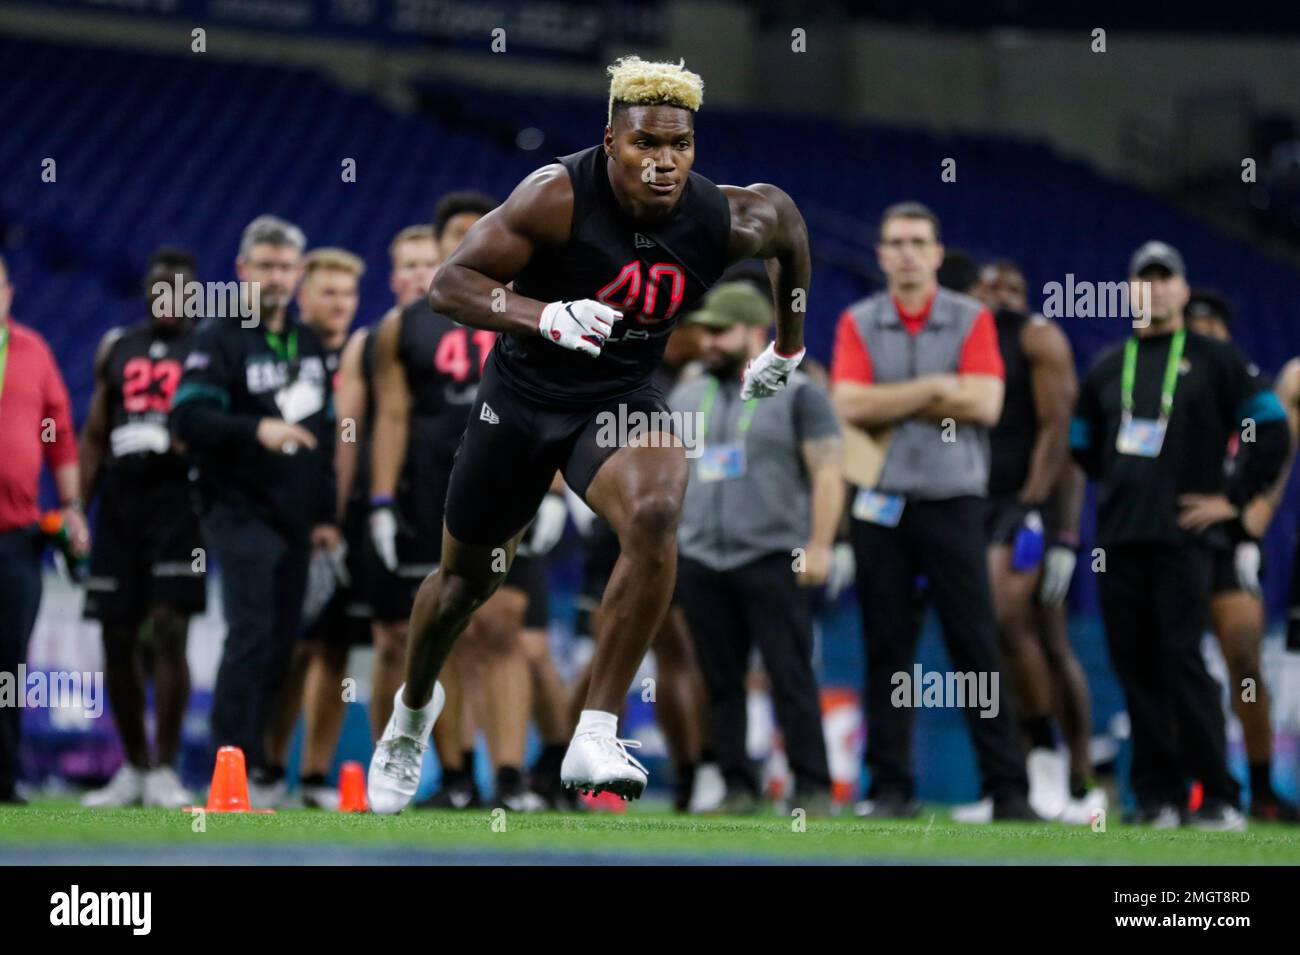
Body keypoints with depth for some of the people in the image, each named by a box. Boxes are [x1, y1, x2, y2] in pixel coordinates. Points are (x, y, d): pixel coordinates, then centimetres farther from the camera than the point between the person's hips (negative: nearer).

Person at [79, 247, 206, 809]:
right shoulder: (116, 349, 15)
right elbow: (94, 436, 18)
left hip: (178, 501, -5)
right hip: (120, 503, 5)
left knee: (167, 633, -12)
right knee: (118, 642, 6)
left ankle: (164, 771, -6)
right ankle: (134, 768, 20)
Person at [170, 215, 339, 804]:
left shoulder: (309, 344, 17)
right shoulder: (220, 338, -4)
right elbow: (187, 418, -16)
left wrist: (326, 512, 16)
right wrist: (257, 429, -28)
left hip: (296, 521, 7)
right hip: (241, 513, -7)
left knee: (281, 646, 6)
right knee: (251, 635, -15)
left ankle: (261, 766, 15)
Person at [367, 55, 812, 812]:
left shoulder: (726, 222, -15)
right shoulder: (559, 196, -24)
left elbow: (786, 216, 10)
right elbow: (450, 283, -25)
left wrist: (790, 344, 19)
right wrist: (547, 317, -42)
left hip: (622, 400, 1)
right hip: (523, 396, -1)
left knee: (655, 515, -31)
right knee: (469, 574, 16)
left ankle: (597, 738, -26)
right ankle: (415, 708, 50)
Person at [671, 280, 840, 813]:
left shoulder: (797, 394, 1)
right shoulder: (685, 398, 16)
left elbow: (828, 471, -3)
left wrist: (818, 546, -12)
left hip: (773, 560, -5)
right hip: (699, 563, 5)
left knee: (791, 678, -9)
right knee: (720, 683, 4)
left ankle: (813, 788, -7)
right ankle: (737, 787, 9)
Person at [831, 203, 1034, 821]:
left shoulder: (972, 320, 5)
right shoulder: (859, 324, 8)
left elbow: (984, 404, -8)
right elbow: (850, 405, -6)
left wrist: (892, 406, -5)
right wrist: (936, 388, -7)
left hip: (953, 503, -1)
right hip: (880, 507, 1)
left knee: (976, 646, -4)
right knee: (887, 648, 2)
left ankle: (1008, 788, -4)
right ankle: (890, 788, 6)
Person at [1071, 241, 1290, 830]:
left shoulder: (1214, 361, 4)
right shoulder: (1106, 369, 16)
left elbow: (1273, 434, 2)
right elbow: (1082, 447, 27)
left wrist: (1232, 499, -3)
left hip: (1183, 536, -4)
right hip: (1118, 539, 5)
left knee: (1182, 661, -12)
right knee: (1134, 666, 1)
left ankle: (1217, 798, -10)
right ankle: (1157, 796, 5)